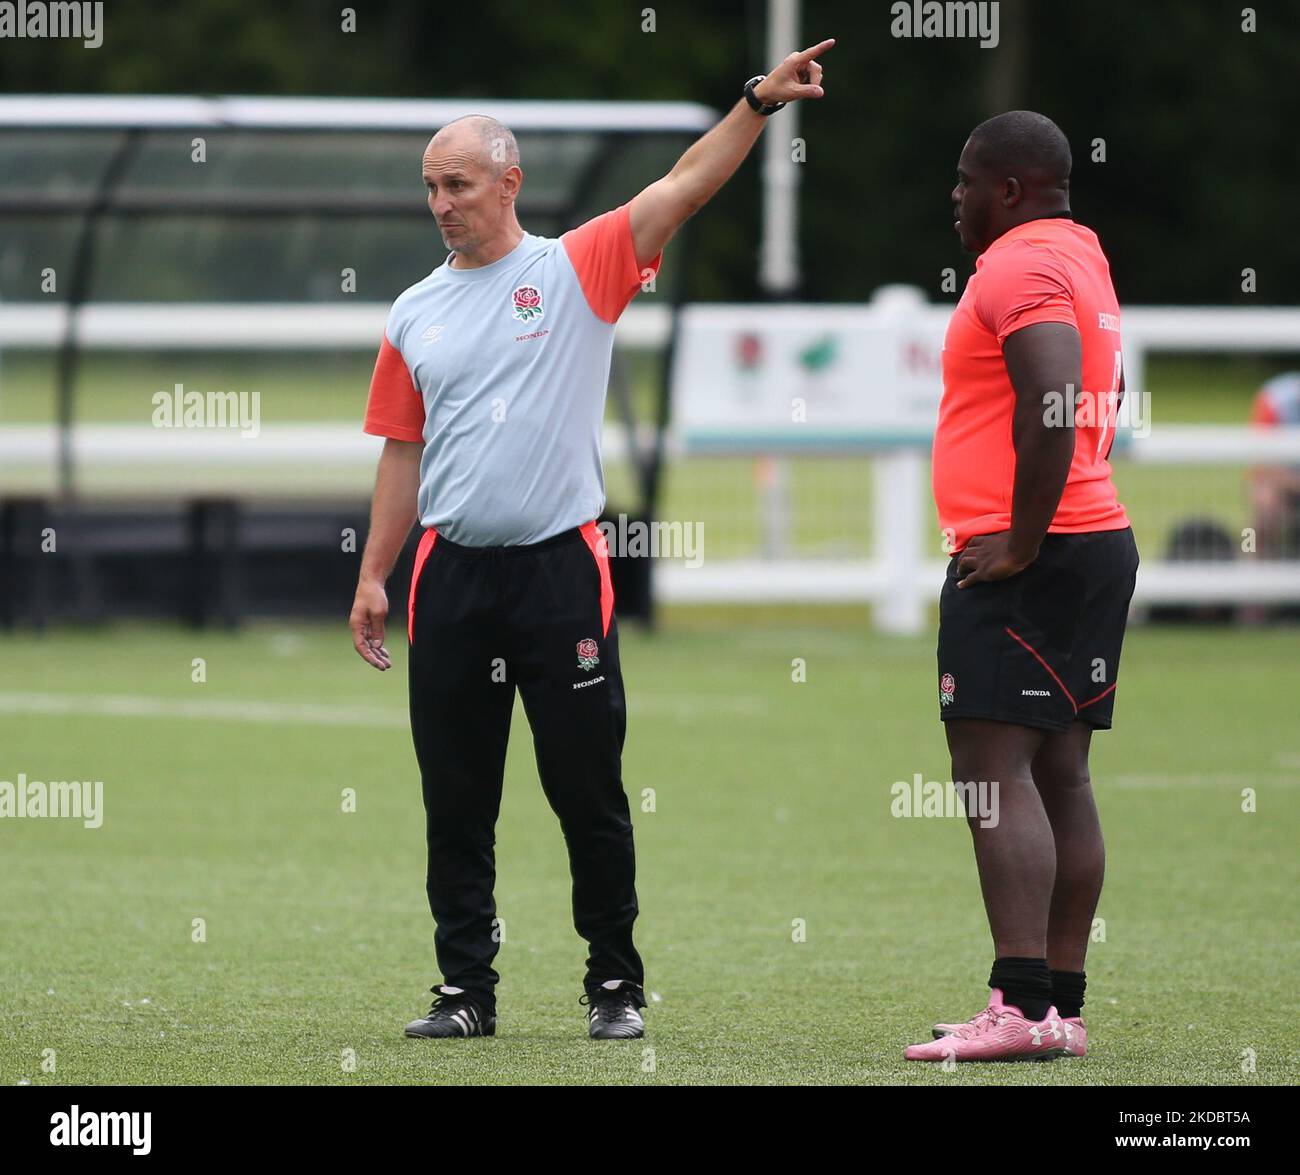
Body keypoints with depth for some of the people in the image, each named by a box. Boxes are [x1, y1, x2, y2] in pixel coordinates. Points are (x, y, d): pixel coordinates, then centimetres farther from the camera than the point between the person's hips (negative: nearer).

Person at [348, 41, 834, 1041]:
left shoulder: (576, 270, 1)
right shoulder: (415, 313, 11)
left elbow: (685, 187, -8)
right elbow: (403, 453, 14)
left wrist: (759, 102, -20)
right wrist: (373, 578, 10)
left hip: (561, 570, -3)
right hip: (453, 577, 3)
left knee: (589, 791, 1)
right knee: (456, 800, 5)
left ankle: (615, 984, 10)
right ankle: (466, 988, 11)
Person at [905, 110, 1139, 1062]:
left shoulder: (1021, 266, -13)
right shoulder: (1080, 255, 20)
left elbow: (1053, 401, -26)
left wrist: (1021, 541, -22)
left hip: (1021, 562, -11)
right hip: (1098, 542, 11)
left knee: (994, 772, -13)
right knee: (1061, 777, 10)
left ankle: (1021, 1006, -21)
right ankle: (1064, 1004, 11)